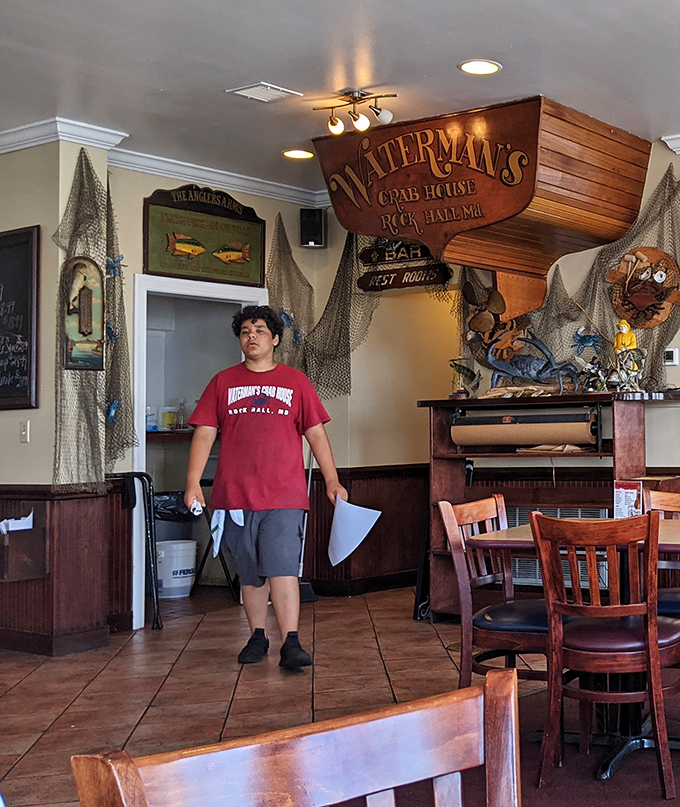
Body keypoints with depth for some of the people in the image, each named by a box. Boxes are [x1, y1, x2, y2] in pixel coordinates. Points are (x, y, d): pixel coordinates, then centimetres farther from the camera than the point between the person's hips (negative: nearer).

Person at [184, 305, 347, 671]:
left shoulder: (295, 382, 8)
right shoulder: (223, 382, 10)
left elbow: (316, 434, 8)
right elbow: (204, 435, 6)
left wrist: (332, 481, 1)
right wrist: (193, 483, -4)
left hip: (283, 494, -2)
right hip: (236, 493, 2)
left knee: (282, 567, -10)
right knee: (250, 572, 10)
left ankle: (291, 644, -9)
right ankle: (257, 637, 23)